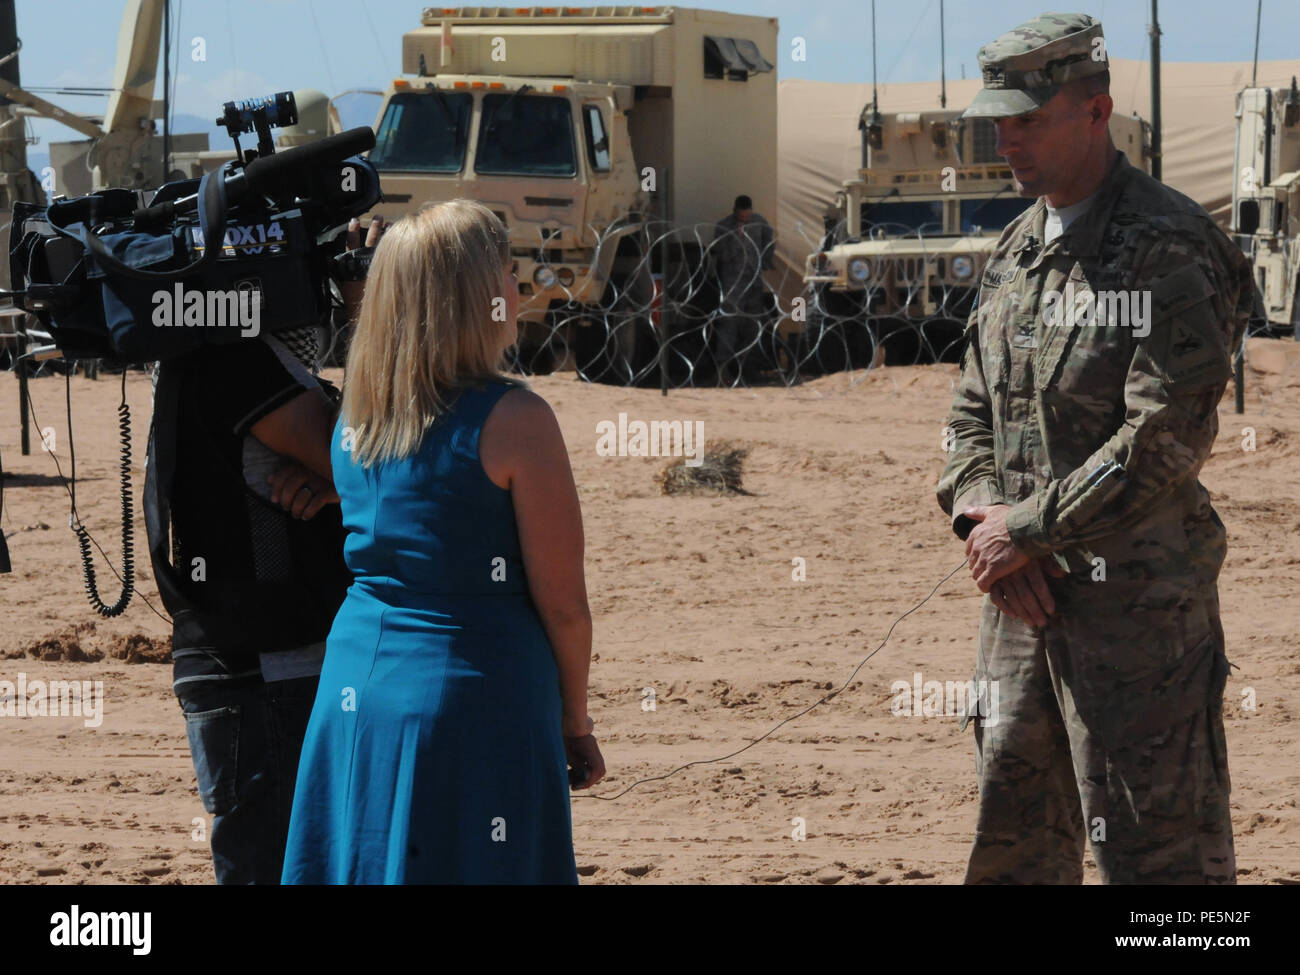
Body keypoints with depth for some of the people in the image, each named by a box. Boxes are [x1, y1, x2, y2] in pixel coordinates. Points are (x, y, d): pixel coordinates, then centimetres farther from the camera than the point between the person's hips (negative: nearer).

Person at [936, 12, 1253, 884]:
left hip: (1137, 599, -8)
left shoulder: (1166, 249, -13)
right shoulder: (1018, 250, 14)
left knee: (1154, 848, -7)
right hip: (1024, 591, 8)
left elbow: (1167, 438, -20)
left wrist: (1025, 529, -15)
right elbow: (975, 412, 19)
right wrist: (981, 517, -1)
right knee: (1015, 843, 15)